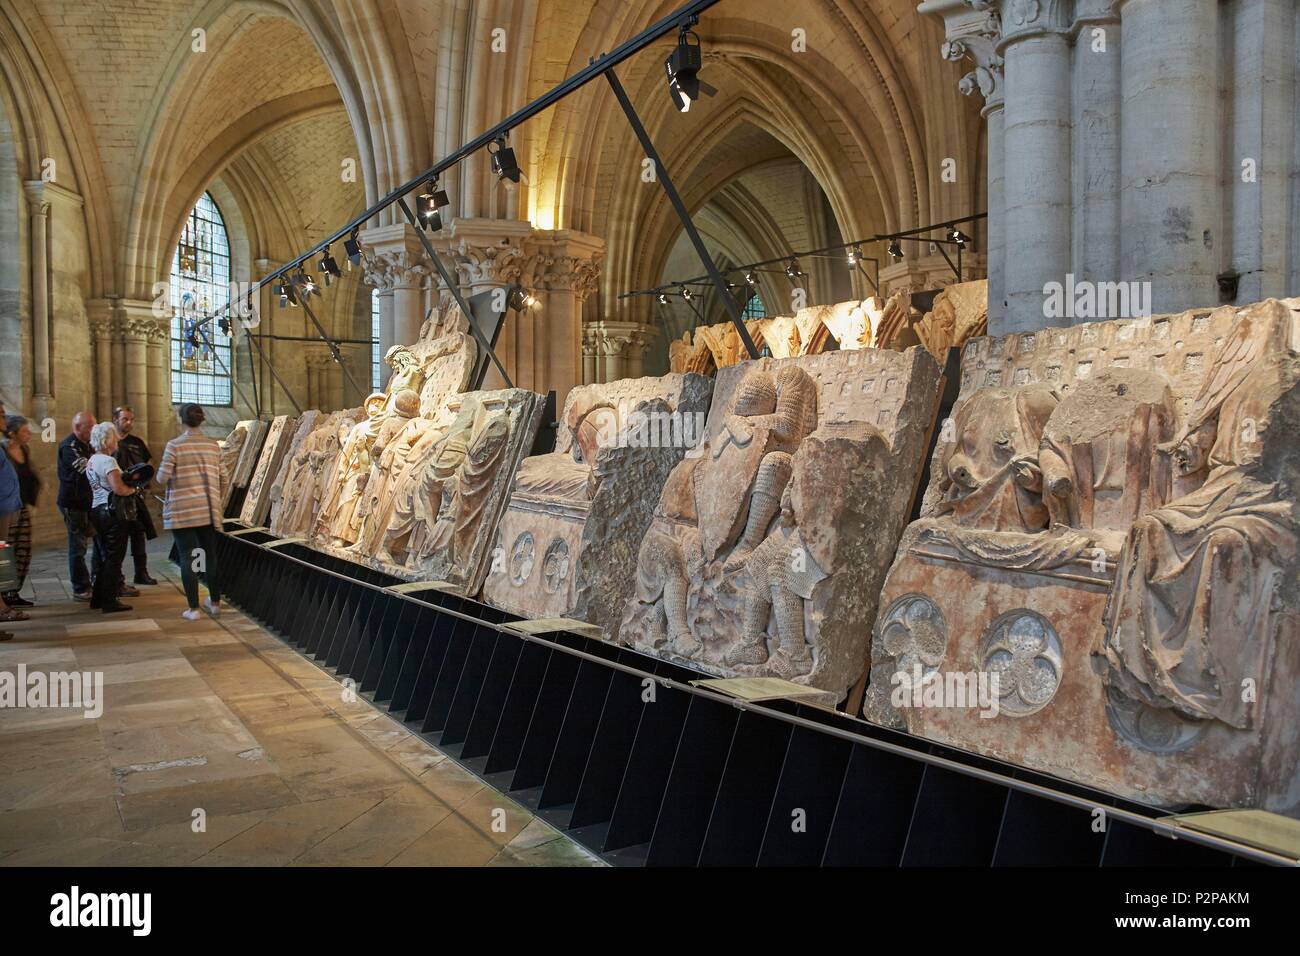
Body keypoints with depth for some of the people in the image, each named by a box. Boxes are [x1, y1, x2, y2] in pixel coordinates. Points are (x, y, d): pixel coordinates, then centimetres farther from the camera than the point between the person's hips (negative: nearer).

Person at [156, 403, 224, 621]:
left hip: (182, 511, -4)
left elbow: (162, 478, -10)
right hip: (209, 510, 4)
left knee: (187, 557, 2)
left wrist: (157, 475, 14)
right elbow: (221, 477, 7)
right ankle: (215, 603, 25)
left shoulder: (174, 445, -9)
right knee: (210, 555, 14)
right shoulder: (213, 445, 3)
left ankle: (193, 609, 3)